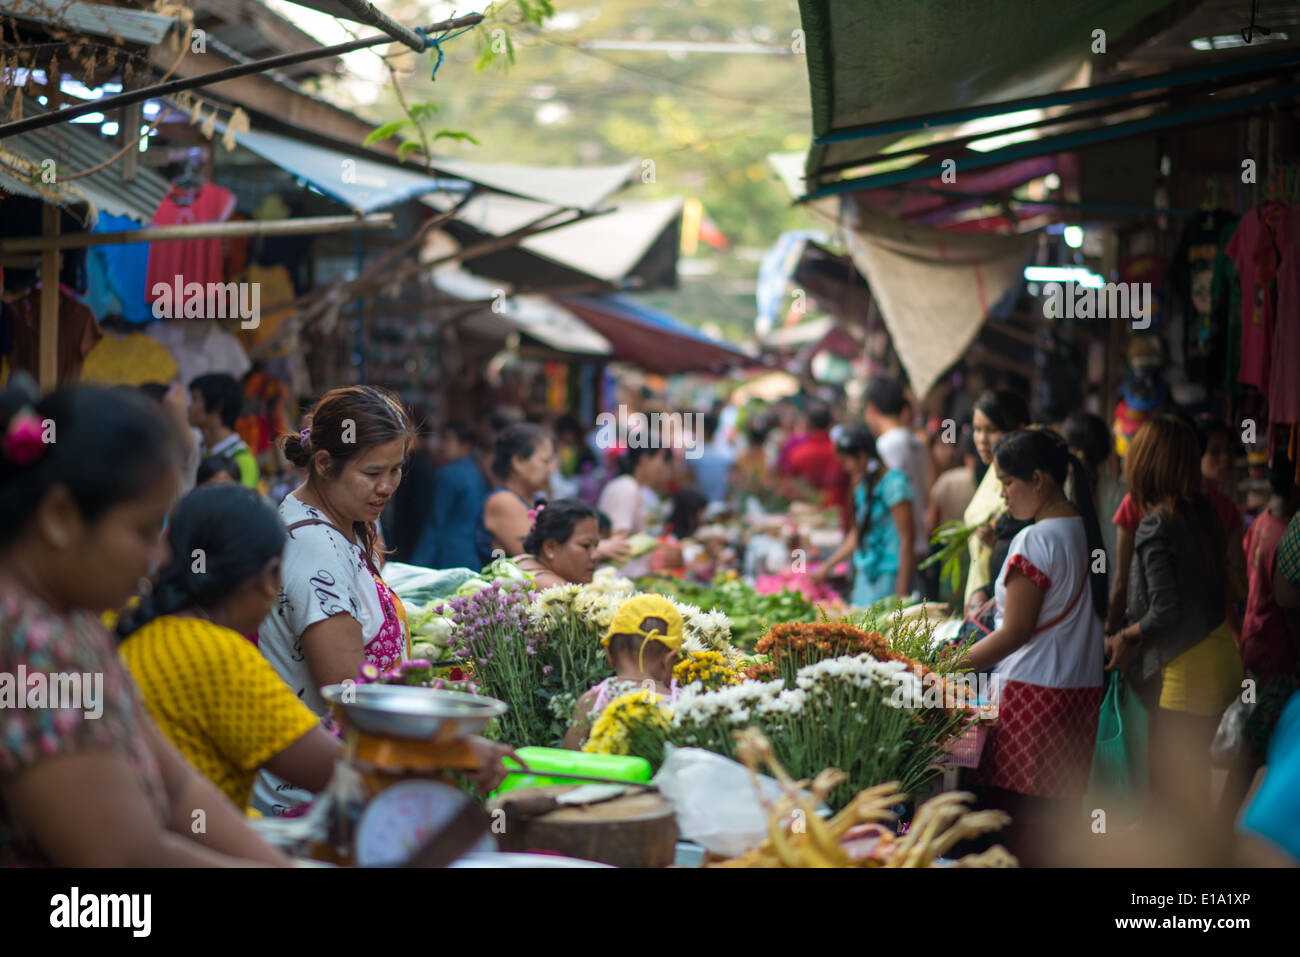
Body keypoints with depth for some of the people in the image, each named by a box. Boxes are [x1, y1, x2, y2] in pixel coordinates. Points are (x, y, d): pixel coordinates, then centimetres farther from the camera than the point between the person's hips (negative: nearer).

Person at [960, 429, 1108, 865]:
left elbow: (1015, 633, -15)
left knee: (1022, 822, -4)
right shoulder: (1087, 530, 10)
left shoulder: (1035, 541, -15)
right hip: (1083, 688, 9)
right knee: (1059, 813, 12)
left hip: (1033, 694, -9)